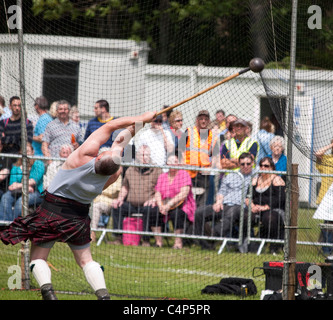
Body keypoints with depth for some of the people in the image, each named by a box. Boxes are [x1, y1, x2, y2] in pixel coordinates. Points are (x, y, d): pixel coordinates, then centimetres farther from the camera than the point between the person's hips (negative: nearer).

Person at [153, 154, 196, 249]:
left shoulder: (184, 174, -3)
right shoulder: (162, 177, 13)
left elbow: (184, 194, -15)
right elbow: (157, 194, 5)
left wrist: (170, 204, -25)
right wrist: (161, 206, -17)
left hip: (183, 207, -5)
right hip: (165, 206, 5)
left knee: (176, 213, -37)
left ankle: (178, 242, -26)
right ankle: (158, 241, -17)